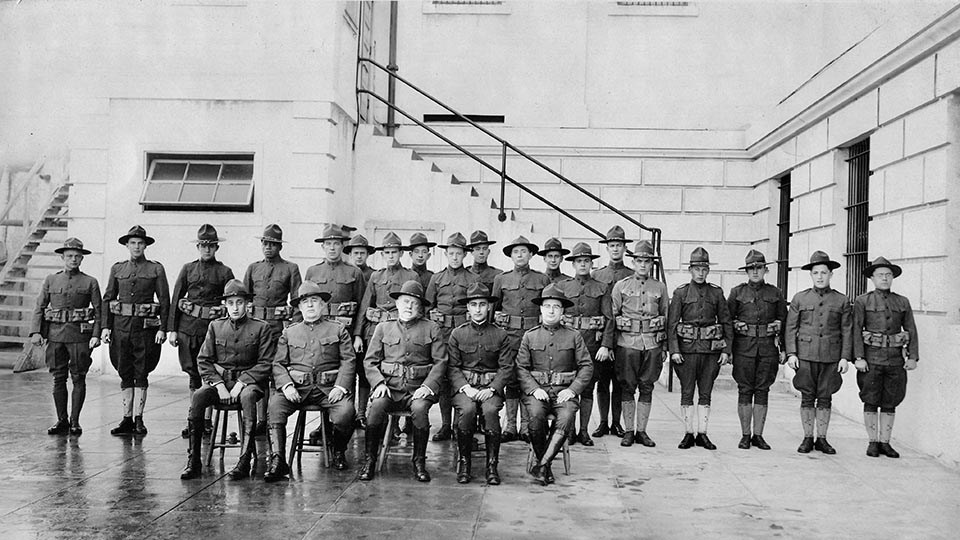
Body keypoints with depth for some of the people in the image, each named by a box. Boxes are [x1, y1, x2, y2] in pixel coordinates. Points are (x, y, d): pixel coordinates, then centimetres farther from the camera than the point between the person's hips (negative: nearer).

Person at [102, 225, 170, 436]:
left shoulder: (156, 269, 3)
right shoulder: (117, 269, 10)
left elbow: (164, 300, 1)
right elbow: (108, 298, 11)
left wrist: (162, 328, -7)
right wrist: (105, 327, 2)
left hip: (146, 325, -2)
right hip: (121, 324, 3)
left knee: (141, 374, 2)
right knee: (125, 373, 6)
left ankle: (138, 419, 9)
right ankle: (127, 418, 12)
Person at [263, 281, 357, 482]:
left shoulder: (338, 329, 13)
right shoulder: (289, 332, 18)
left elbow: (348, 361, 5)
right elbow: (278, 364, 12)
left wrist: (340, 387, -11)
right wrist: (286, 386, -8)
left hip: (328, 388, -1)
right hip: (297, 387, 1)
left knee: (346, 411, -29)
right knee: (274, 407, -28)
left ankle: (338, 452, 0)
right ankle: (277, 461, -27)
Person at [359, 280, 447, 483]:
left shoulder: (431, 328, 10)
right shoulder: (383, 328, 15)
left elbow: (441, 361, 5)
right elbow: (370, 361, 11)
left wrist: (428, 386, -9)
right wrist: (379, 383, -7)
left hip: (418, 388, -1)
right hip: (389, 386, 1)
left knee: (420, 409, -32)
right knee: (376, 406, -29)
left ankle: (419, 462, -14)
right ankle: (370, 460, -13)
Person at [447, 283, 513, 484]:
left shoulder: (500, 335, 7)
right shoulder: (457, 334, 8)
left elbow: (507, 367, 3)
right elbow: (452, 367, 4)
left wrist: (492, 389, -12)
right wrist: (465, 387, -12)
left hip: (491, 387, 0)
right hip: (464, 386, 0)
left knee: (491, 410, -32)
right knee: (467, 410, -32)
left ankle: (492, 465, -20)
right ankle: (464, 462, -15)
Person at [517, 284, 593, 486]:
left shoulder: (573, 336, 11)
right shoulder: (529, 336, 12)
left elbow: (586, 365, 7)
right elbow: (521, 367, 7)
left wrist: (572, 390, -7)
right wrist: (534, 389, -10)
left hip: (564, 391, 0)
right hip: (537, 390, 0)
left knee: (566, 418, -31)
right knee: (536, 416, -31)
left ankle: (542, 465, -27)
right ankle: (546, 468, -13)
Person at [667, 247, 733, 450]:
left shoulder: (716, 292, 7)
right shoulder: (681, 292, 2)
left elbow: (727, 322, 9)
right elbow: (671, 323, -1)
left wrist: (726, 349, 2)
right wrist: (674, 350, -9)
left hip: (711, 349, 1)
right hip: (687, 349, -1)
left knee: (705, 393, 5)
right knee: (687, 393, 2)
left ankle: (702, 434, 12)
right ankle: (689, 433, 10)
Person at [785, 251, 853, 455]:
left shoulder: (841, 301, 6)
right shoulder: (799, 298, 5)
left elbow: (847, 331, 6)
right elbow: (790, 328, 4)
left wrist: (845, 357, -1)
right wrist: (791, 353, -4)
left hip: (831, 356, 1)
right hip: (806, 355, 0)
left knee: (825, 398, 5)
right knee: (807, 397, 2)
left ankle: (822, 439, 14)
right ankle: (807, 438, 10)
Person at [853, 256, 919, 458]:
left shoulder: (903, 302, 10)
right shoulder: (862, 301, 1)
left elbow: (911, 331, 9)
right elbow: (856, 331, -5)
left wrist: (913, 357, 0)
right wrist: (858, 358, -13)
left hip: (896, 358, 3)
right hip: (871, 358, -3)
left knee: (890, 403, 6)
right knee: (871, 402, 1)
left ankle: (885, 442, 15)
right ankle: (872, 442, 10)